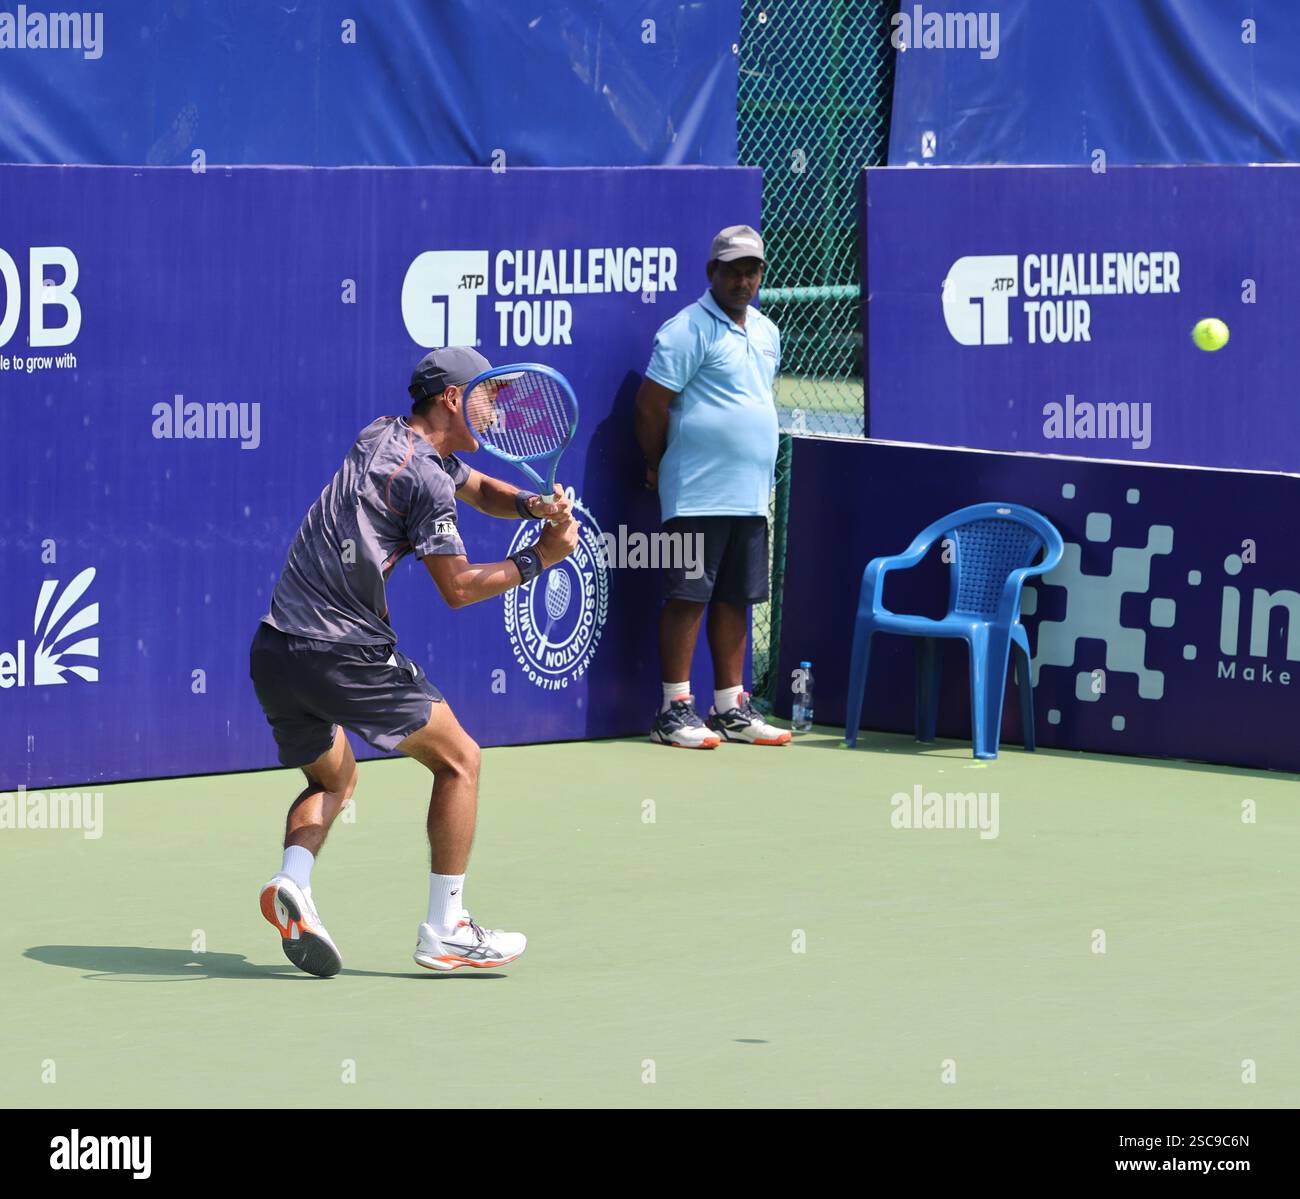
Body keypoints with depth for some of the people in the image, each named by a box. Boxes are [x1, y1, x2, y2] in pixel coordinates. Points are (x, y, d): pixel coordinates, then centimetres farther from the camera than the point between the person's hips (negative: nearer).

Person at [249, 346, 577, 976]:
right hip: (345, 654, -8)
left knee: (334, 779, 27)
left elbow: (481, 489, 27)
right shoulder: (425, 476, -11)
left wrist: (533, 504, 6)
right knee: (458, 760, 8)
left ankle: (292, 882, -2)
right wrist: (539, 558, 3)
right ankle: (445, 930, 6)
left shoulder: (383, 435, 17)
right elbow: (457, 587, -7)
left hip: (275, 652, 8)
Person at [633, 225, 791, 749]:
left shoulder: (766, 333, 16)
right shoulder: (688, 329, -10)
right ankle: (675, 710, -2)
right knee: (688, 597, -5)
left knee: (734, 599, 10)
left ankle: (730, 707, 15)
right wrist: (658, 467, -2)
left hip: (750, 496, 8)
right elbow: (651, 405, -11)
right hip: (697, 495, -7)